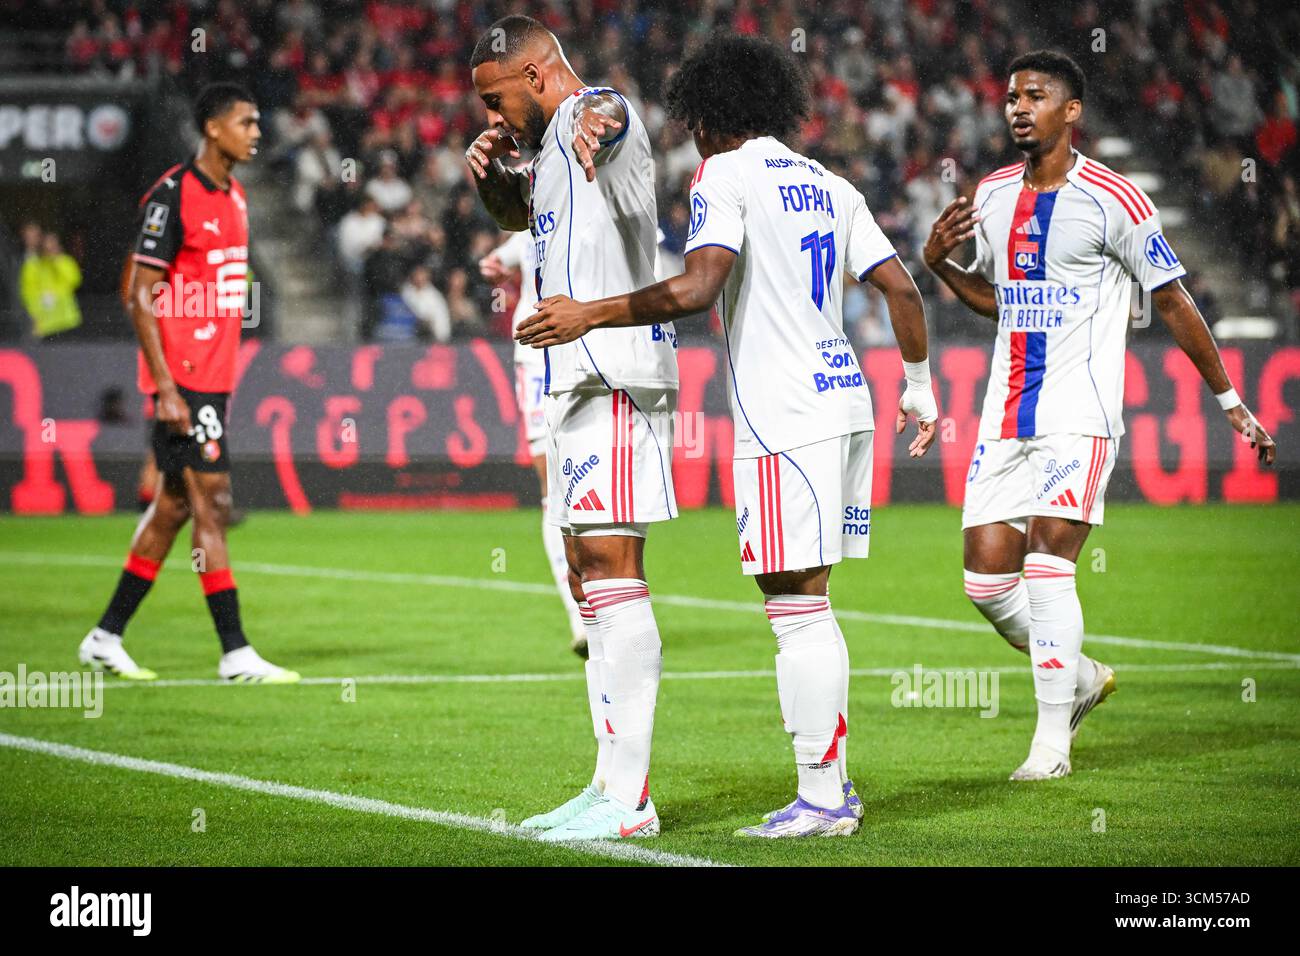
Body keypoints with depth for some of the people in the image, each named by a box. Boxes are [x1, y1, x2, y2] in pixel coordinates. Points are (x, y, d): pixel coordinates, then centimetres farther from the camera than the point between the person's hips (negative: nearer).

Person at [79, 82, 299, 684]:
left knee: (174, 507, 11)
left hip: (213, 380, 9)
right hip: (182, 382, -9)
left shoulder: (234, 196, 14)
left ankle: (105, 638, 18)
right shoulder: (173, 195, -13)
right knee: (213, 503, -8)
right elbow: (141, 299, -14)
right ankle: (235, 653, -6)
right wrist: (165, 387, -19)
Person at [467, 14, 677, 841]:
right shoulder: (557, 140, 23)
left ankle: (630, 799, -18)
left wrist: (595, 121, -60)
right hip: (579, 379, 11)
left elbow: (608, 109, -34)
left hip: (615, 374, -11)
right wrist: (491, 168, 15)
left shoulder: (592, 114, -9)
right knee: (588, 577, 13)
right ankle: (612, 784, 18)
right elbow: (516, 214, 40)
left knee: (612, 564, -15)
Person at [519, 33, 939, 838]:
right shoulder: (828, 186, 16)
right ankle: (835, 786, 15)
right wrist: (920, 391, 25)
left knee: (798, 607, -6)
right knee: (809, 604, 14)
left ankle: (820, 799, -5)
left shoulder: (726, 175, -6)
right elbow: (902, 288, 13)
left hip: (785, 421, -8)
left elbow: (697, 288, -21)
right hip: (845, 405, 8)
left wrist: (589, 316, -14)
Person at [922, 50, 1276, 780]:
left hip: (1080, 416, -6)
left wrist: (1231, 402, 1)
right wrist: (939, 262, 7)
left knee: (1048, 565, -16)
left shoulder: (1112, 200, -8)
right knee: (987, 576, 1)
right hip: (1007, 414, 6)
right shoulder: (993, 196, 10)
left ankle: (1053, 741, -8)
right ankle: (1082, 677, 26)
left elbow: (1173, 302, -1)